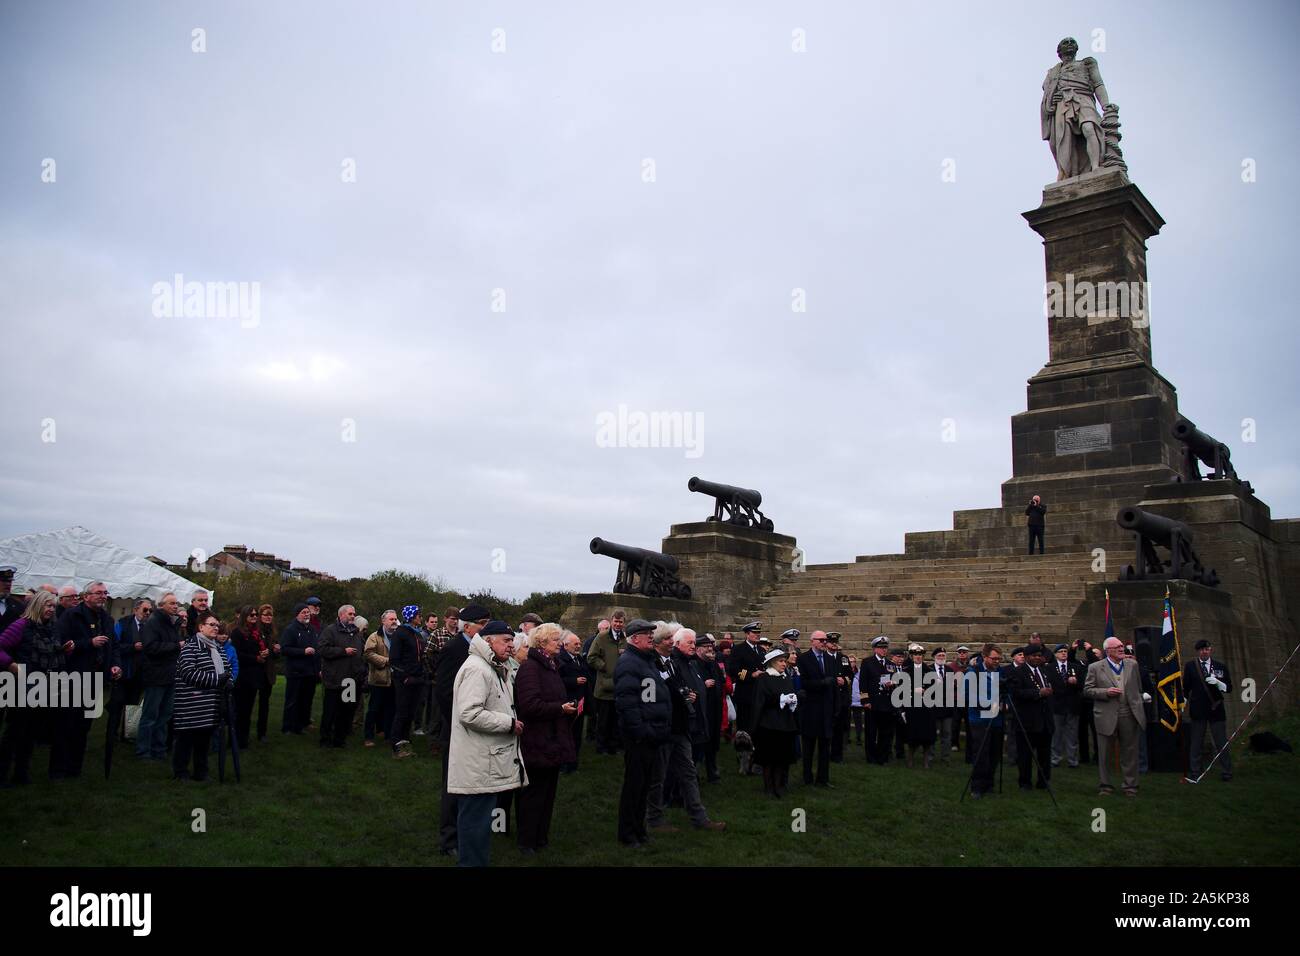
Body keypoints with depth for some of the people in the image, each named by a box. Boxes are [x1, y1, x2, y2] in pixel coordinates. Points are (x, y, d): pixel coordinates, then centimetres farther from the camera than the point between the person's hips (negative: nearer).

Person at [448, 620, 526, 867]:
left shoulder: (493, 669, 18)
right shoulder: (476, 668, -17)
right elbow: (470, 714, -26)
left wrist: (512, 722, 14)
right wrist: (509, 723, -18)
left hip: (489, 762, 11)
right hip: (478, 766, -11)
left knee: (480, 819, 18)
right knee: (476, 821, -2)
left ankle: (474, 860, 27)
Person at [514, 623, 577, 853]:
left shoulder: (551, 666, 14)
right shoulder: (530, 667, -16)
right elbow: (530, 705, -25)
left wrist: (571, 706, 4)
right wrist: (561, 708, -21)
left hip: (553, 741, 9)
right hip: (537, 743, -9)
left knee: (548, 789, 15)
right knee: (533, 793, 2)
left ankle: (541, 837, 27)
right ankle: (527, 841, 15)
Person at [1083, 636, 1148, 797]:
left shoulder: (1132, 664, 8)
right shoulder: (1095, 668, -1)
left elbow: (1138, 689, 15)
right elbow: (1087, 690, -2)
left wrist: (1138, 708, 11)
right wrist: (1106, 692, -15)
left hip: (1129, 716, 2)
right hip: (1106, 717, -2)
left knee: (1129, 752, 7)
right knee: (1105, 754, 6)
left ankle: (1130, 785, 19)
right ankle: (1106, 785, 18)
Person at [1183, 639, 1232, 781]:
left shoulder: (1221, 666, 7)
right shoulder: (1190, 666, 4)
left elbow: (1228, 687, 6)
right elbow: (1185, 688, 7)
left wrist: (1218, 682, -13)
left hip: (1217, 709, 1)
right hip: (1198, 710, -1)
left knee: (1221, 742, 4)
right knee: (1195, 742, 5)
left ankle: (1226, 771, 14)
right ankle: (1194, 771, 11)